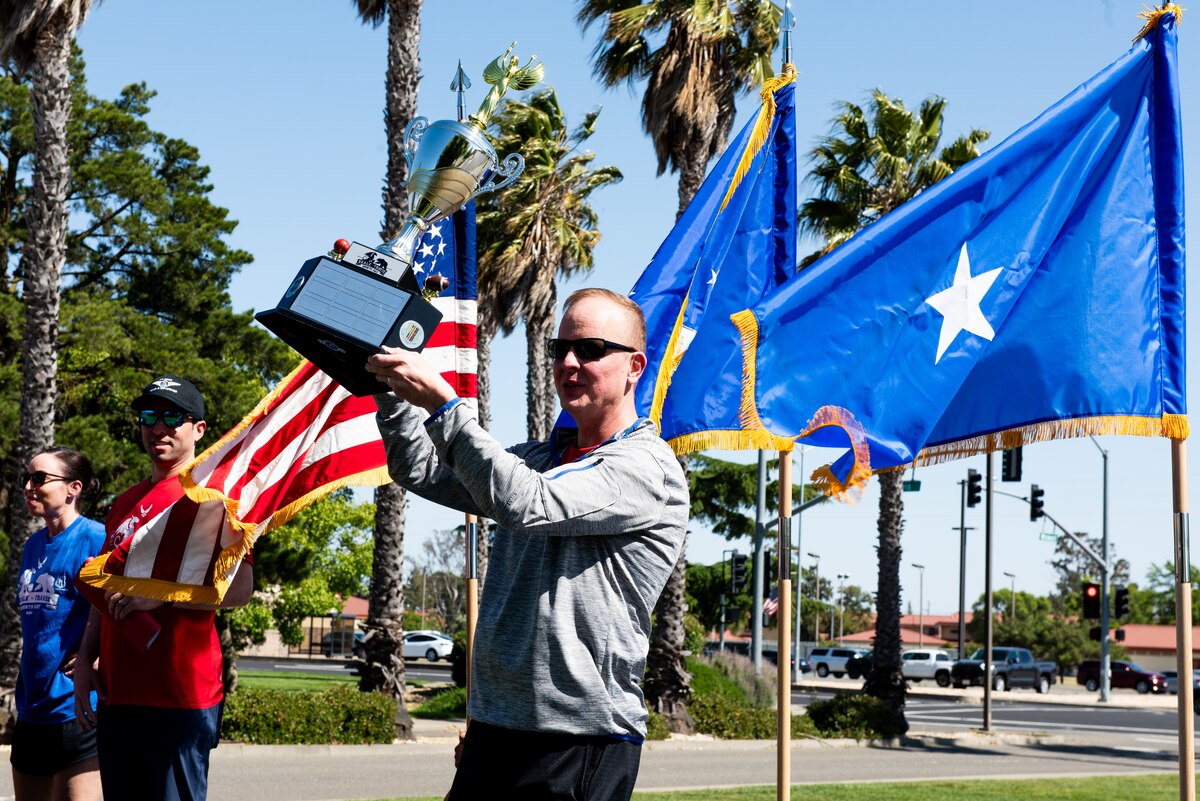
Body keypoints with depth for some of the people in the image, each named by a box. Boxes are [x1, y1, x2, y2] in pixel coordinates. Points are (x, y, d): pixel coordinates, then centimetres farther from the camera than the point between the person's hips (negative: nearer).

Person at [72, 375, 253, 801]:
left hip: (180, 699, -7)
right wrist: (84, 662, 13)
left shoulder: (208, 495, -4)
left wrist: (159, 594, -20)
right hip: (117, 694, 7)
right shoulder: (125, 503, 20)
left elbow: (239, 588, -12)